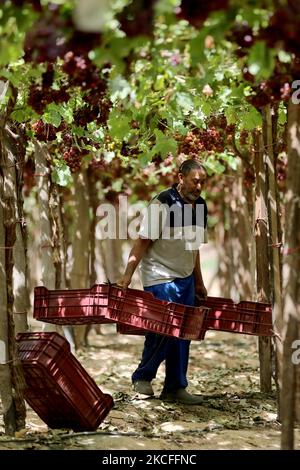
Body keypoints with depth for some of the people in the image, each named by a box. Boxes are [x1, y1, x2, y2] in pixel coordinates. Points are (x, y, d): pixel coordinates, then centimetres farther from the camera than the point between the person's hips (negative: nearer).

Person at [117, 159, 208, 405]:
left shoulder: (200, 206, 7)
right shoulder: (162, 204, -15)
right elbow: (143, 241, -15)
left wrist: (199, 283, 20)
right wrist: (128, 274, -21)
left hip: (185, 278, 7)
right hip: (160, 278, -7)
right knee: (163, 328, -11)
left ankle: (176, 388, 13)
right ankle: (142, 377, 9)